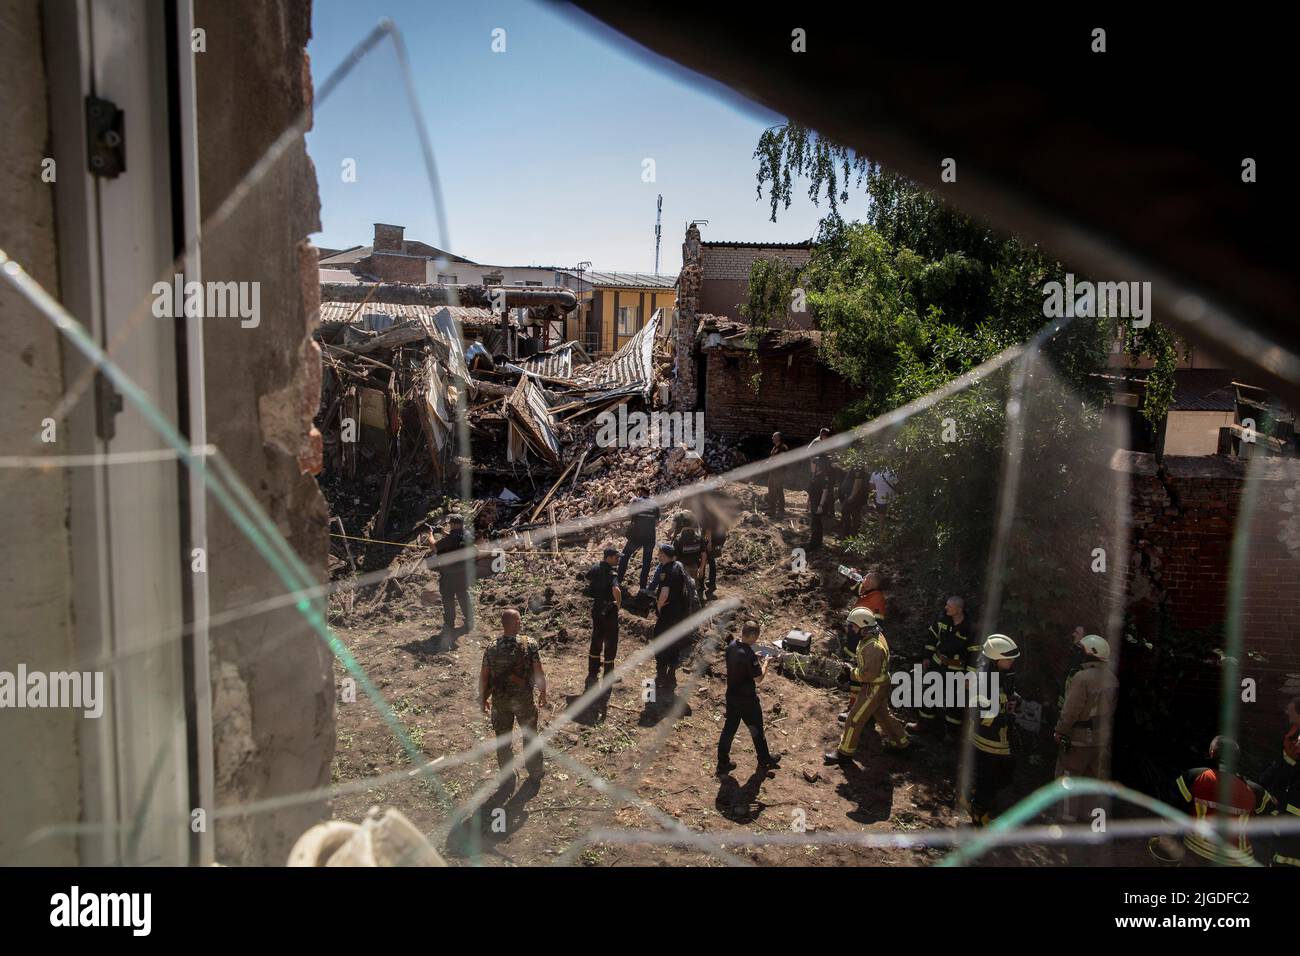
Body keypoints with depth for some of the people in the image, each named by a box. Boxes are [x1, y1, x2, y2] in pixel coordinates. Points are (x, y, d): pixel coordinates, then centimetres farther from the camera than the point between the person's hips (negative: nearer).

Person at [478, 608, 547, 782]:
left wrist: (483, 698, 8)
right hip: (524, 699, -1)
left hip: (500, 700, 1)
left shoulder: (491, 649, -15)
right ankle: (535, 772, 36)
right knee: (530, 736, 21)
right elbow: (539, 673, -14)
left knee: (503, 739, 20)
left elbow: (483, 676, -7)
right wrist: (542, 692, 3)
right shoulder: (530, 644, -20)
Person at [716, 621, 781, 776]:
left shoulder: (731, 646, -5)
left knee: (729, 729, 16)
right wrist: (765, 663, -6)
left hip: (731, 696, 7)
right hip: (747, 700, -7)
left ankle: (723, 765, 25)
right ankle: (764, 761, 36)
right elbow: (758, 679, -21)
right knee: (757, 730, 16)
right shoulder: (748, 654, -30)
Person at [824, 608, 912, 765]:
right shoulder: (875, 635, -1)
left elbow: (869, 674, -32)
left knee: (854, 719, 1)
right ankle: (901, 741, 43)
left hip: (874, 689, -10)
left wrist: (851, 671, -18)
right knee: (883, 714, 27)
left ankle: (844, 752, 13)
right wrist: (854, 667, 1)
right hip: (879, 685, 10)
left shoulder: (873, 647, -33)